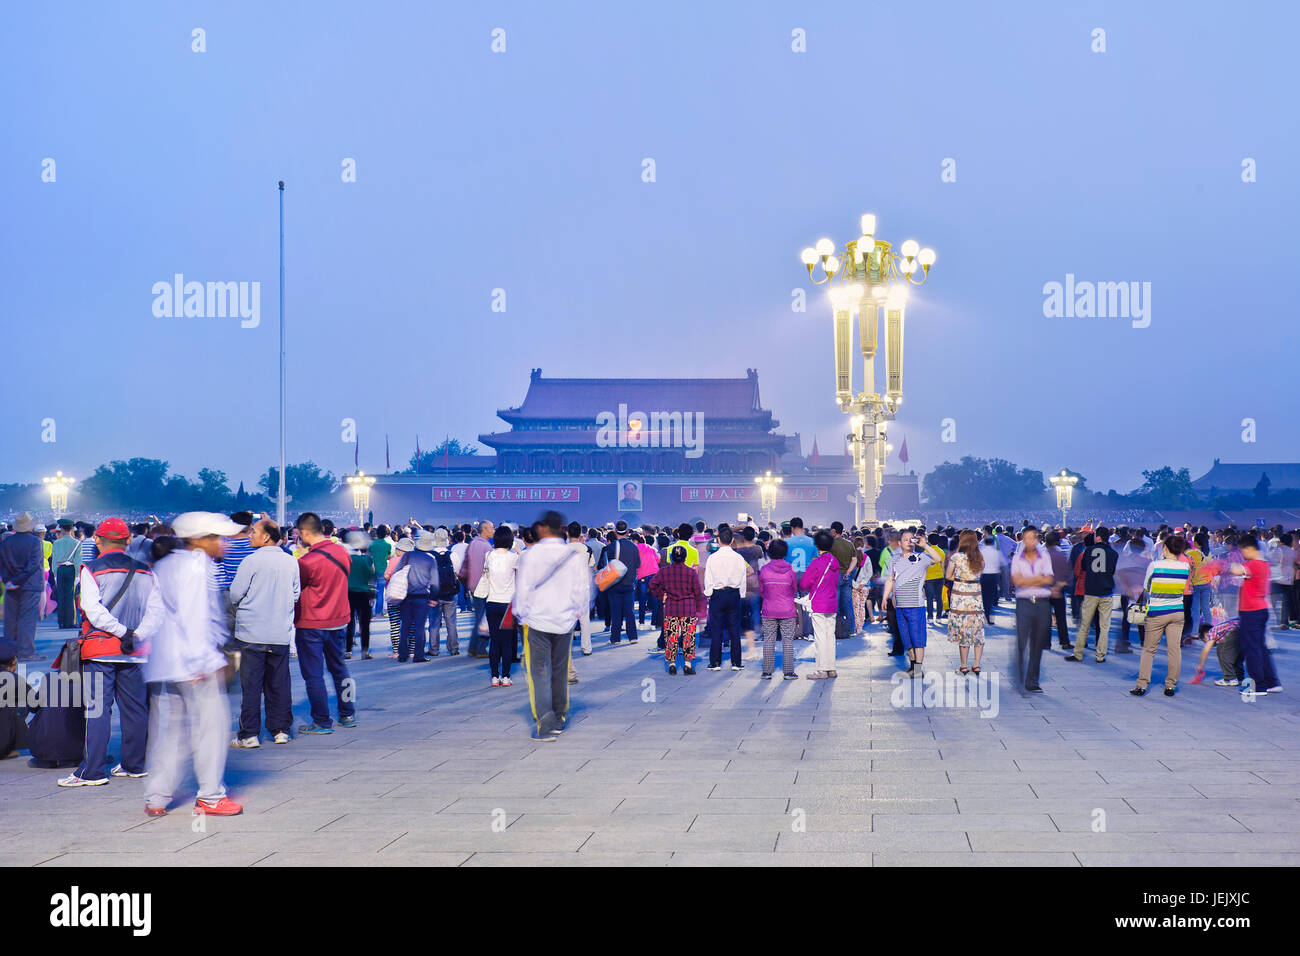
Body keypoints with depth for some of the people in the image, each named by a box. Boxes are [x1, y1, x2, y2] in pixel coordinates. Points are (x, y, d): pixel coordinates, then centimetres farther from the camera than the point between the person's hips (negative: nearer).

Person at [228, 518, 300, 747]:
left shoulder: (252, 561, -12)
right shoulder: (291, 562, 3)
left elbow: (235, 595, -8)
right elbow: (296, 595, 11)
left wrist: (239, 609, 13)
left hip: (252, 633, -4)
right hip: (282, 633, 5)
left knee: (251, 685, 1)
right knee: (279, 683, 12)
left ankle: (249, 734, 2)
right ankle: (281, 730, 16)